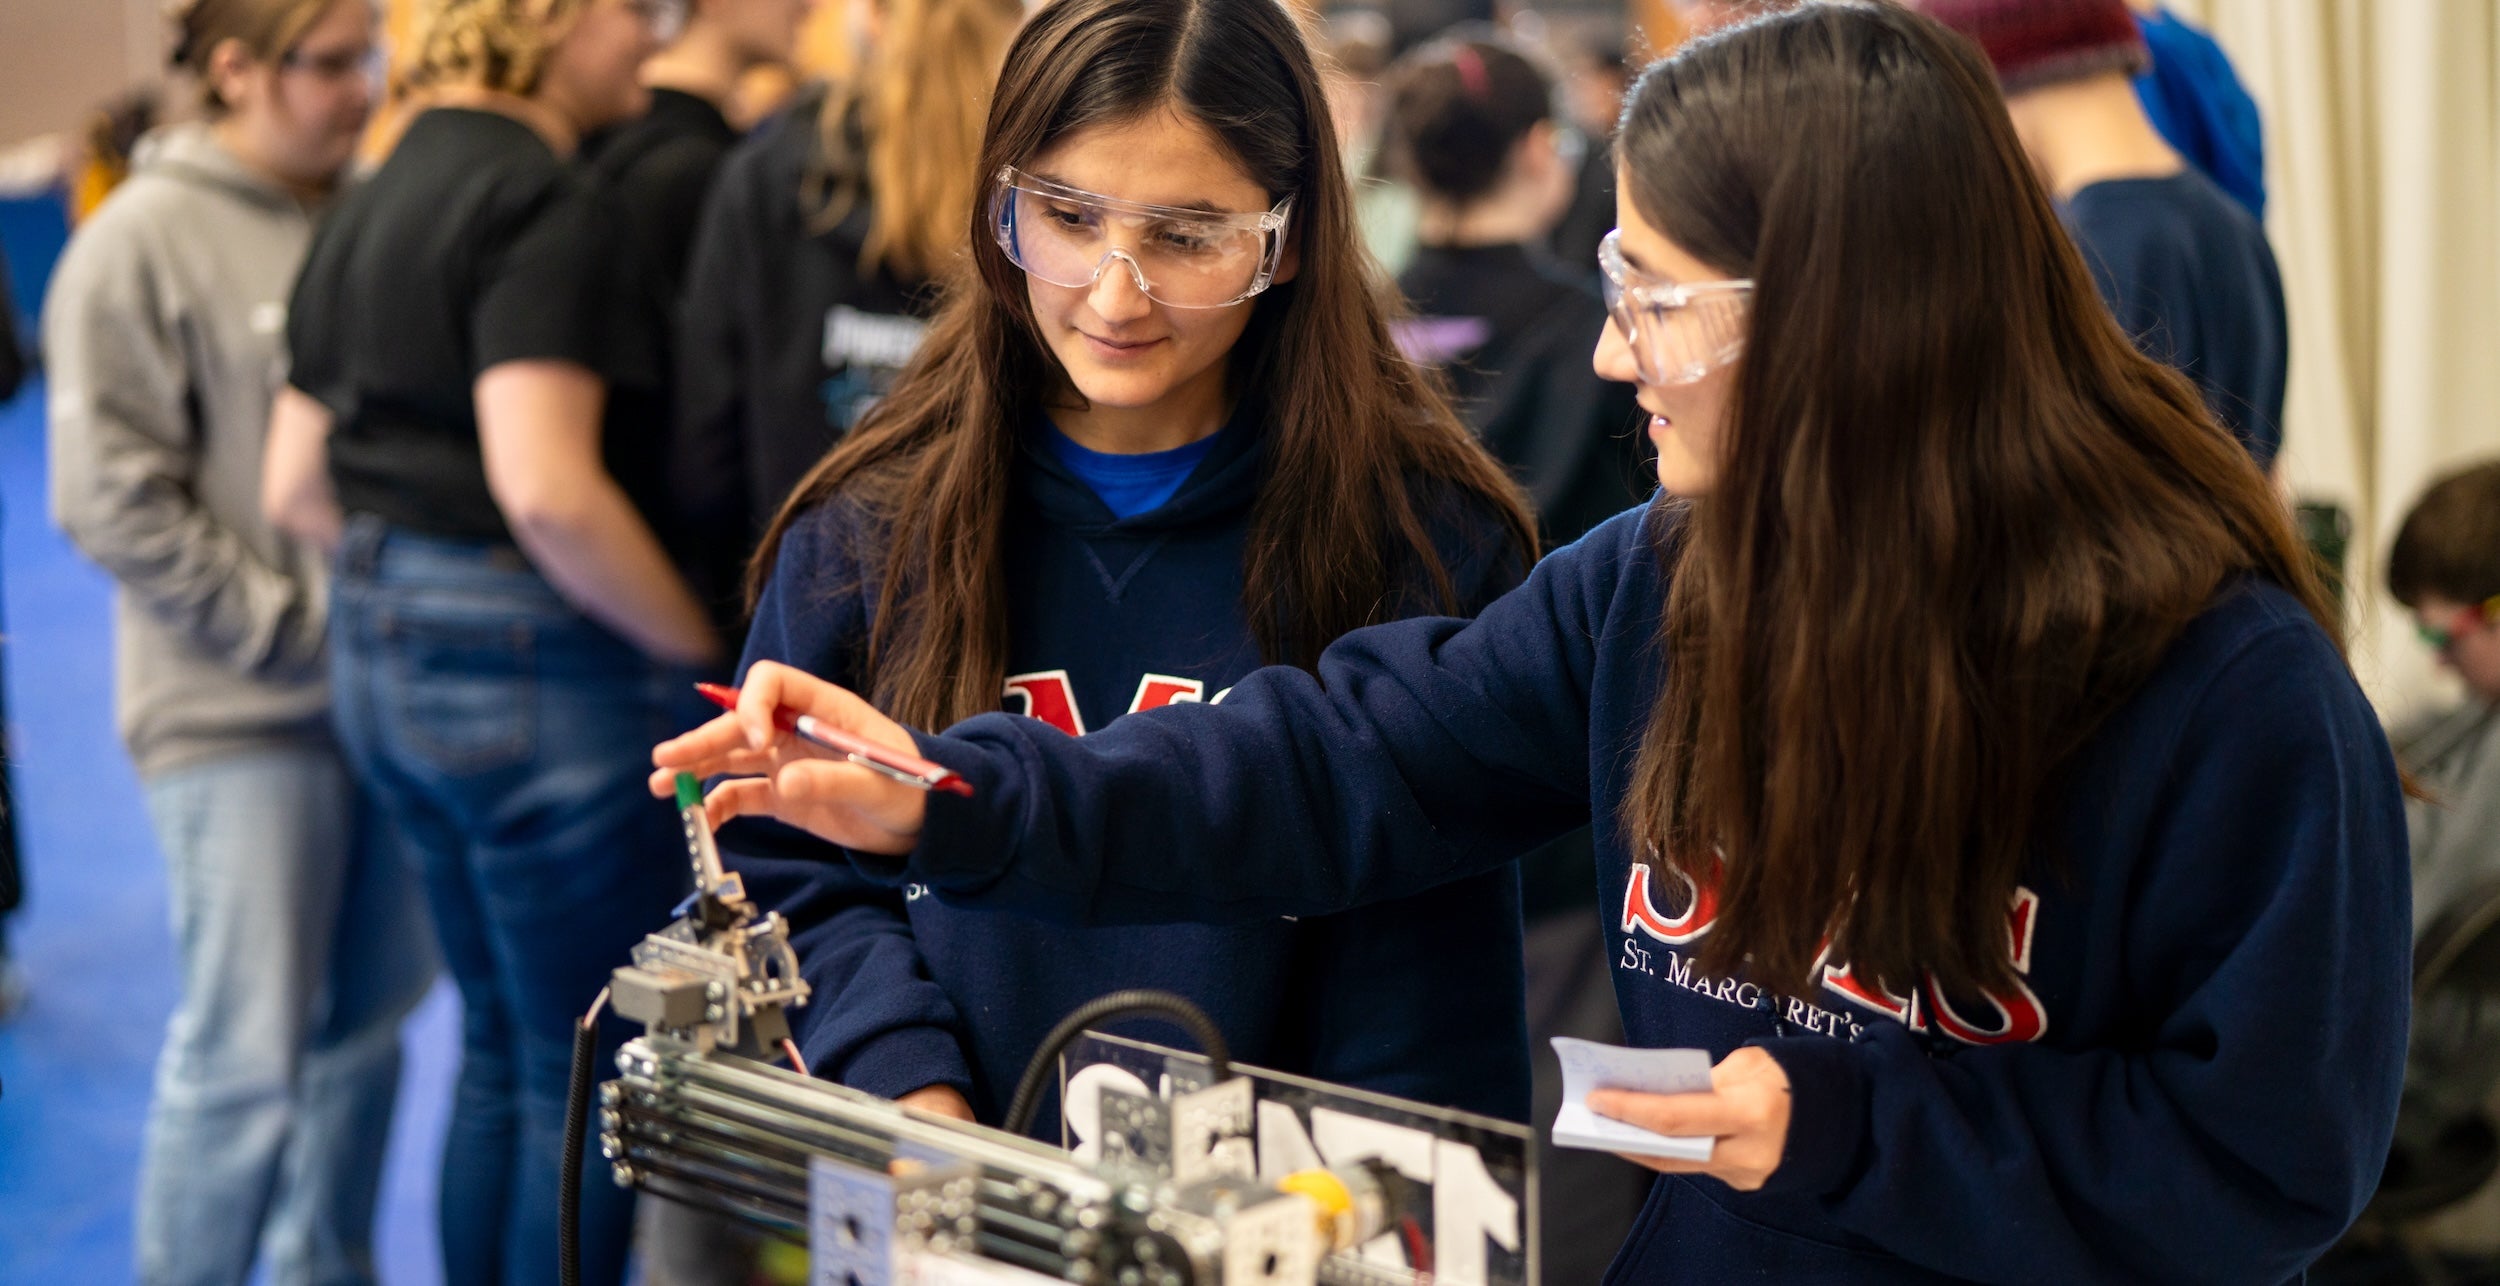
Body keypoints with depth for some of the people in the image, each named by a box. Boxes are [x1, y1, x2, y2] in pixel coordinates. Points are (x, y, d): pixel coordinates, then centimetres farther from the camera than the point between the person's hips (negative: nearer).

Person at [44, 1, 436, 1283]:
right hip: (240, 711, -5)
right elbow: (108, 495, -10)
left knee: (369, 1021, 14)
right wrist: (292, 627, -12)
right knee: (245, 1055, -5)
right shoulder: (142, 240, -7)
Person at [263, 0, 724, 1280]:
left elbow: (294, 483, 15)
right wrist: (699, 648, -13)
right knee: (589, 1073, 3)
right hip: (533, 660, -9)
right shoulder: (548, 202, -15)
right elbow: (546, 489, -24)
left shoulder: (370, 203, 14)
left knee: (501, 1042, 20)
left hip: (381, 648, 9)